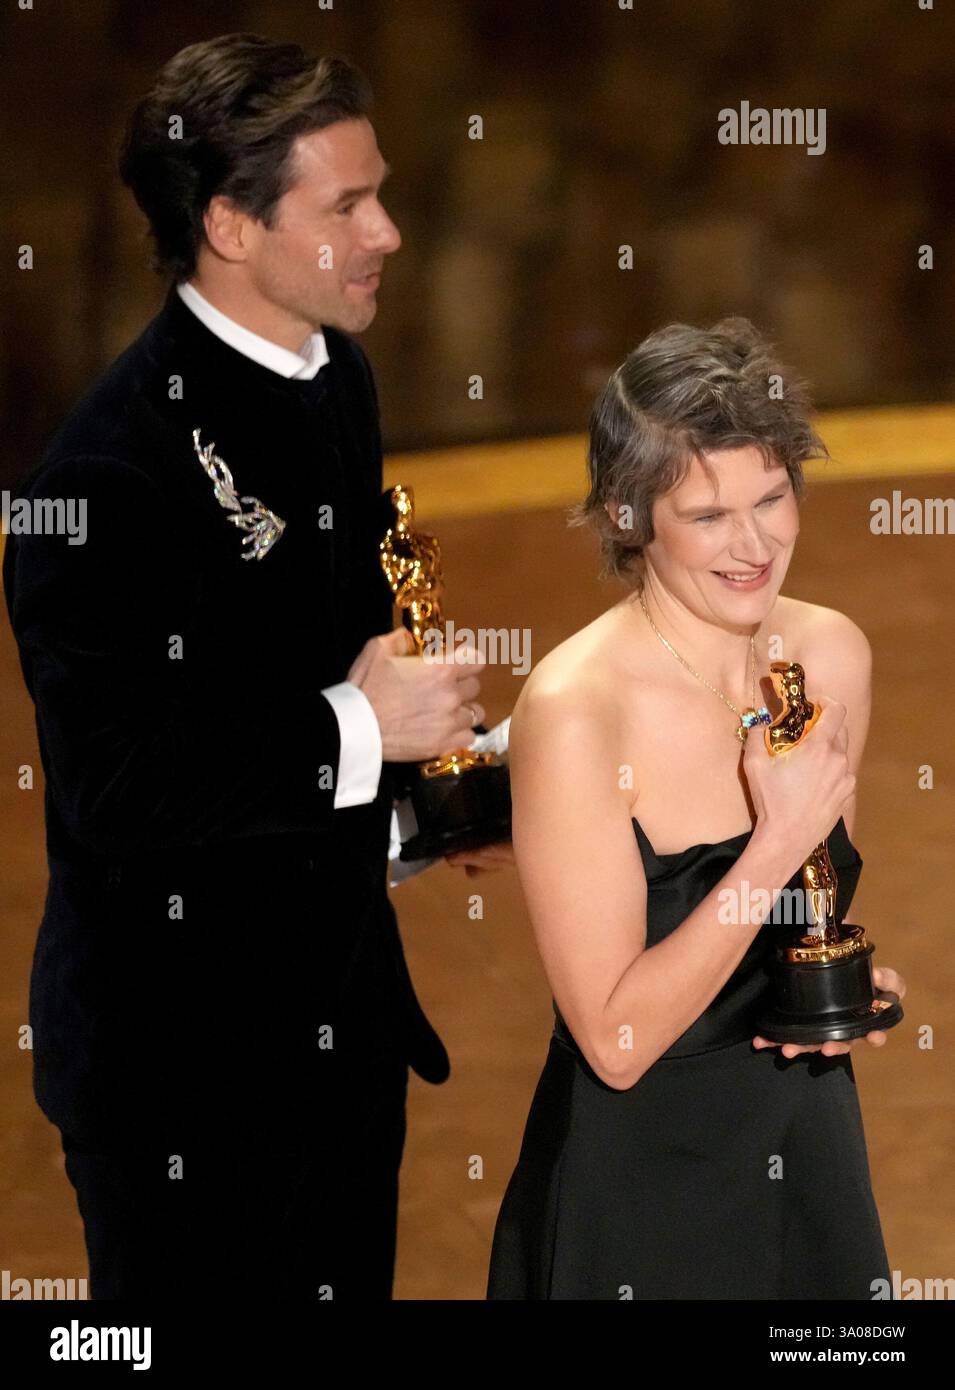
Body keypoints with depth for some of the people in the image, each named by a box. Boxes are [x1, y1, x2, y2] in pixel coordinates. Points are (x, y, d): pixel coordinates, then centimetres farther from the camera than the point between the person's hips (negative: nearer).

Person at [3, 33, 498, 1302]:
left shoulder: (337, 379, 3)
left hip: (346, 1002, 8)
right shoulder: (116, 462, -25)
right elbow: (113, 786, -28)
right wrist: (357, 734, -23)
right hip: (182, 1053, -8)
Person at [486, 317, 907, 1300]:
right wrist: (779, 844, -26)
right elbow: (616, 1041, -23)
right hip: (635, 1183, -6)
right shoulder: (571, 711, -24)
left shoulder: (832, 654, -5)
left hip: (807, 1159, 6)